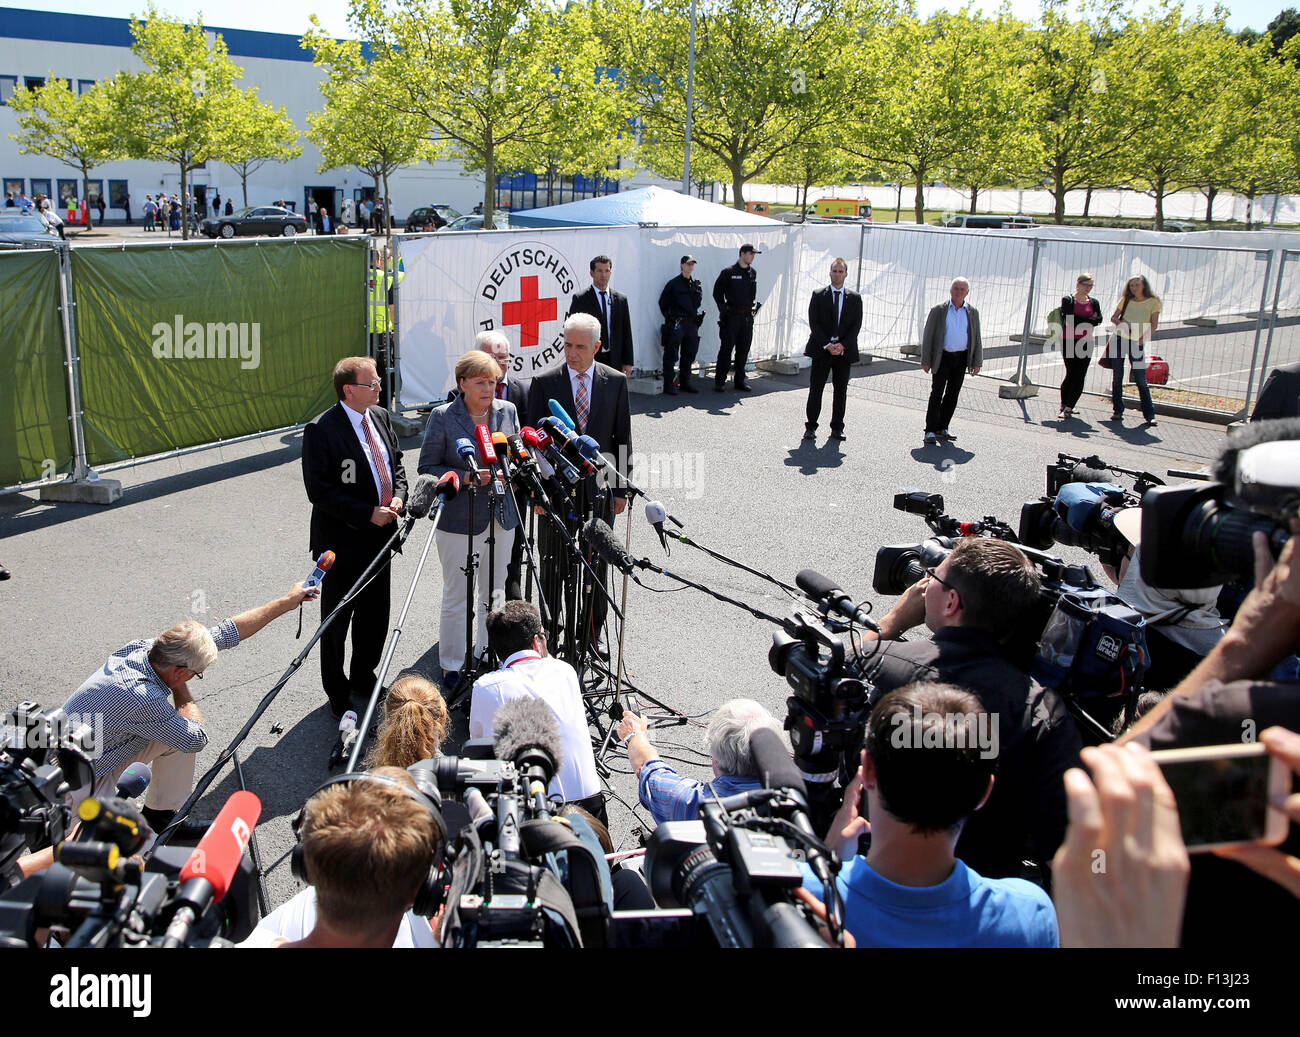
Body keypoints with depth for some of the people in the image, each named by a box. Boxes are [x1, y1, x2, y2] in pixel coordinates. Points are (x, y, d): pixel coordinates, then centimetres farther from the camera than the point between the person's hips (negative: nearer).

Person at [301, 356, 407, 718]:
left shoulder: (380, 417, 3)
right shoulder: (320, 430, -19)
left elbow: (396, 464, 14)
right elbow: (319, 491, -20)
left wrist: (397, 497, -6)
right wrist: (369, 514, -22)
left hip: (379, 538, 7)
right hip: (342, 543, -7)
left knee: (375, 619, 19)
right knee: (336, 622, 10)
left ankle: (363, 679, 40)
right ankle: (337, 696, 26)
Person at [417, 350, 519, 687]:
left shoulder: (507, 411, 4)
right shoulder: (442, 416, -9)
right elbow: (427, 466, -7)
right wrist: (466, 477, -21)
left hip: (501, 516, 5)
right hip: (460, 519, -4)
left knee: (494, 593, 16)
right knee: (456, 596, 4)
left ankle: (489, 655, 33)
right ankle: (451, 666, 18)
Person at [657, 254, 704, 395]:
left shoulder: (697, 285, 13)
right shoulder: (673, 284, -4)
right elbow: (663, 303, 1)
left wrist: (697, 317, 13)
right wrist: (669, 317, 0)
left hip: (692, 324, 6)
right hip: (676, 324, -6)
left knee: (689, 354, 11)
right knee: (671, 355, -5)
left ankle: (685, 382, 21)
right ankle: (669, 384, -1)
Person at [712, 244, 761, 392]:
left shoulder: (753, 273, 10)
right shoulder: (729, 272, -6)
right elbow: (717, 291, 1)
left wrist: (753, 306, 13)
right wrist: (723, 309, 0)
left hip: (748, 317, 5)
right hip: (732, 317, -5)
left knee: (743, 350, 8)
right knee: (726, 348, -4)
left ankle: (740, 381, 15)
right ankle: (720, 381, 2)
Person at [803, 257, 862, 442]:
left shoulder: (854, 298, 7)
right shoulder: (818, 295, 3)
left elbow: (856, 325, 2)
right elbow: (814, 323, -3)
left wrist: (842, 345, -12)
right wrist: (827, 344, -14)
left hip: (844, 351, 2)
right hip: (821, 350, -1)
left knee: (840, 391, 6)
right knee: (816, 389, -1)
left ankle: (837, 428, 13)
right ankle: (810, 427, 6)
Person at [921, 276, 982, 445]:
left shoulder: (972, 313, 8)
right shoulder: (939, 310, 0)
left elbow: (976, 339, 11)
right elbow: (928, 336, -1)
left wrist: (977, 362, 5)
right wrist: (925, 361, -6)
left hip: (961, 359, 3)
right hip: (942, 357, -3)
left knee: (952, 394, 7)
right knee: (936, 394, -7)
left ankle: (942, 428, 17)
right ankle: (930, 431, -5)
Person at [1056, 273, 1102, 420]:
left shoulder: (1094, 302, 12)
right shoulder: (1067, 300, 2)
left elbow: (1098, 320, -3)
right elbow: (1070, 319, -13)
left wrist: (1079, 321, -11)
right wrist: (1089, 320, -7)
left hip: (1086, 343, 3)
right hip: (1069, 341, -3)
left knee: (1080, 376, -4)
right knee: (1071, 373, -3)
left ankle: (1068, 408, -4)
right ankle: (1064, 405, 12)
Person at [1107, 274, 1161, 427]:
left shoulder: (1153, 302, 4)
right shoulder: (1125, 300, 11)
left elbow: (1154, 324, 1)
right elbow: (1113, 317, 11)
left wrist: (1144, 338, -14)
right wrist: (1121, 323, -11)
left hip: (1137, 342, -3)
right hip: (1119, 340, 3)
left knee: (1141, 380, -9)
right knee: (1117, 377, 4)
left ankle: (1149, 415, -8)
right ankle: (1118, 411, 13)